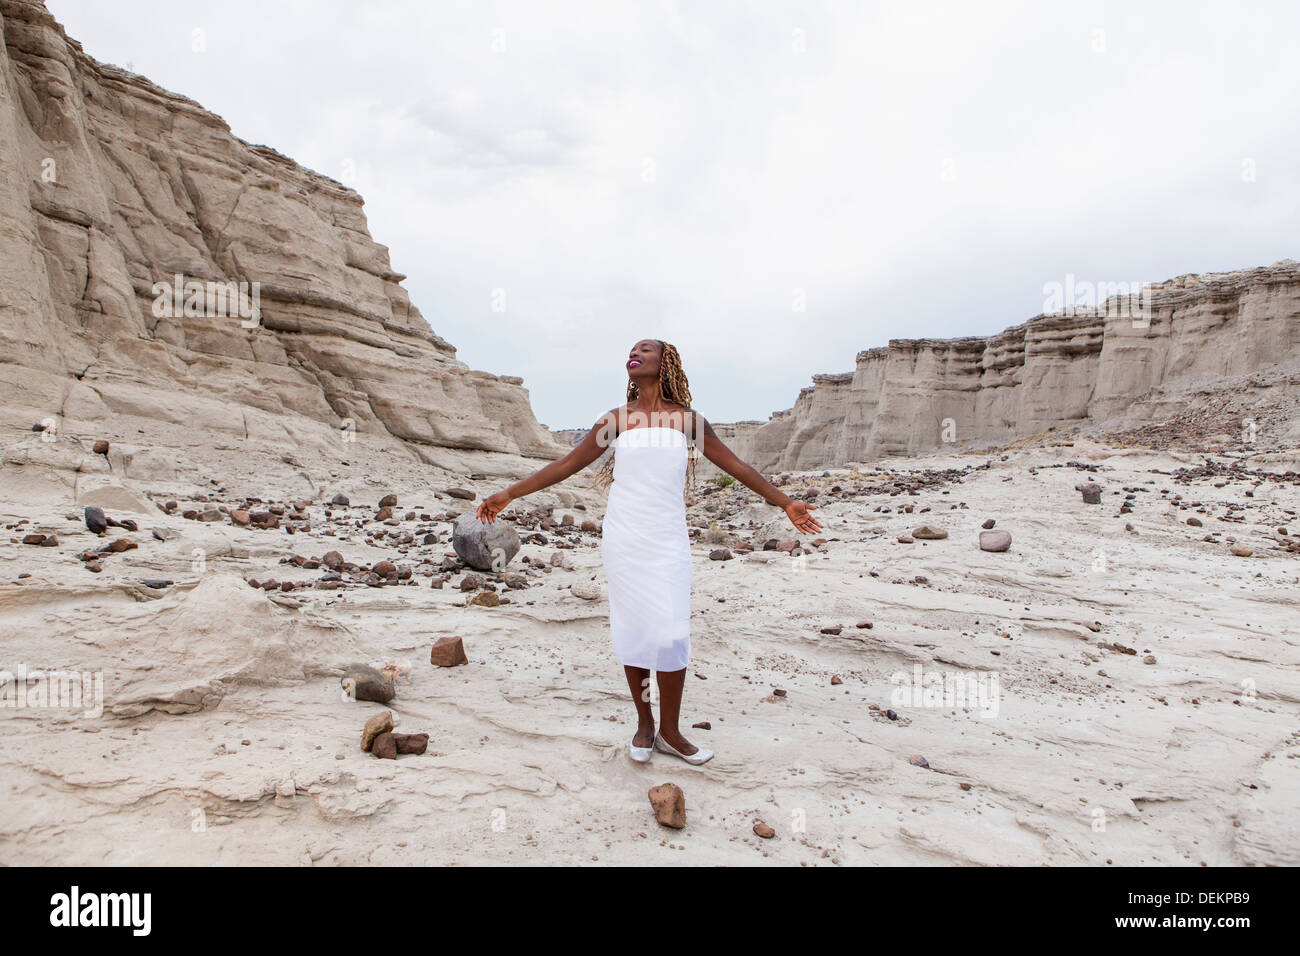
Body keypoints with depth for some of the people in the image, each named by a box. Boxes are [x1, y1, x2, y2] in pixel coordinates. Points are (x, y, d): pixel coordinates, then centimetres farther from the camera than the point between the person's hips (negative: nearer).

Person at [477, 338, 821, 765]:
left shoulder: (687, 419, 6)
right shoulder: (616, 419, 7)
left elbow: (735, 466, 10)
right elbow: (567, 465, 10)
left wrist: (785, 502, 10)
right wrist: (508, 494, 8)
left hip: (667, 539, 0)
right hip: (623, 538, 1)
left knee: (670, 633, -5)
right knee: (632, 631, 4)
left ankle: (669, 731, 11)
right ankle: (644, 723, 21)